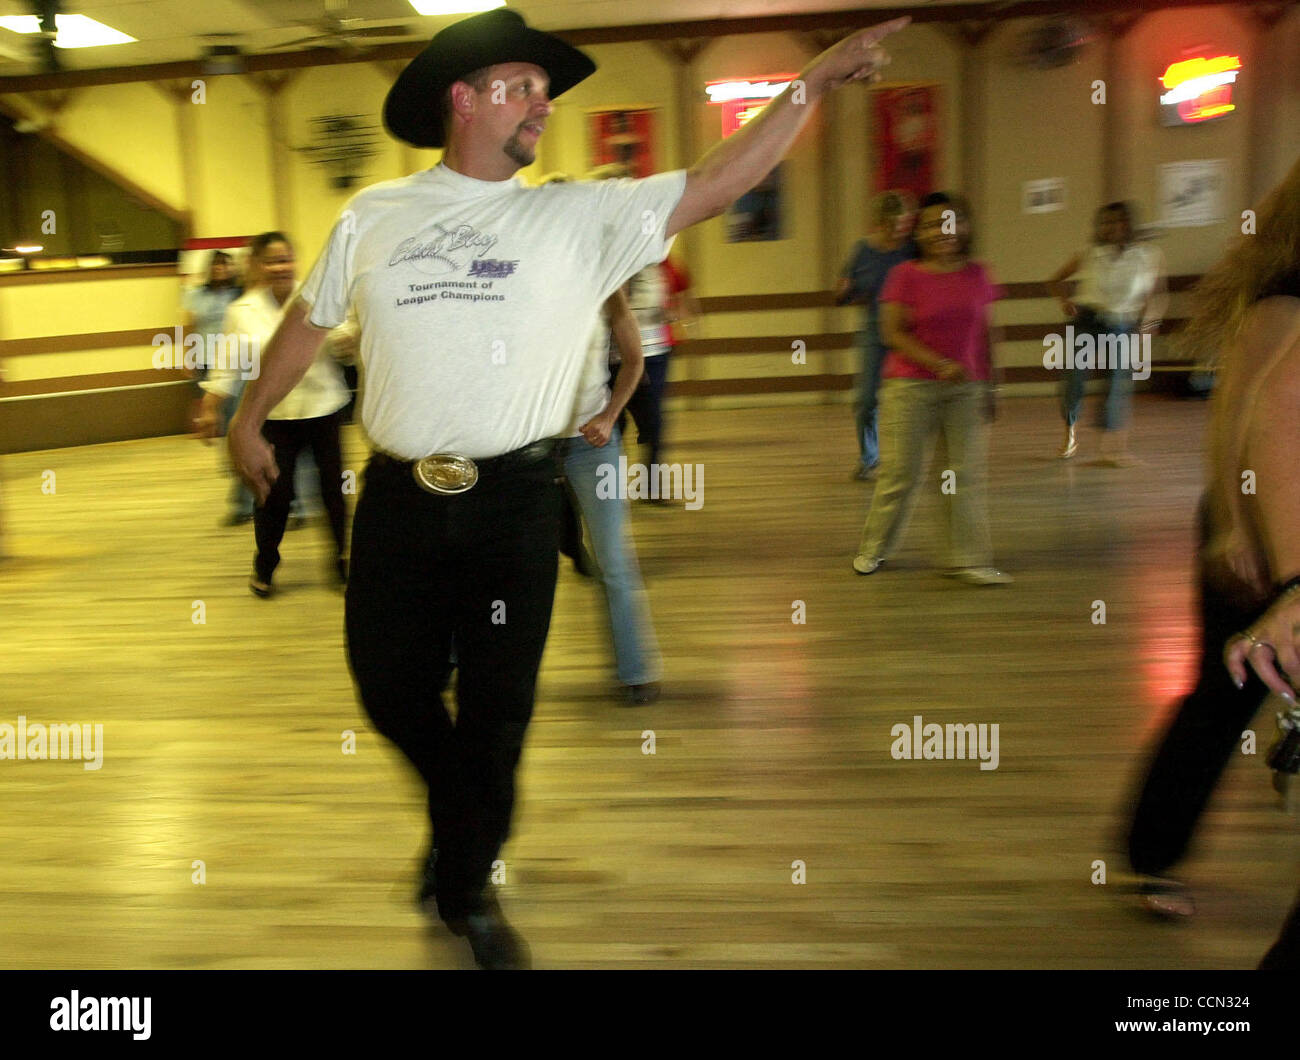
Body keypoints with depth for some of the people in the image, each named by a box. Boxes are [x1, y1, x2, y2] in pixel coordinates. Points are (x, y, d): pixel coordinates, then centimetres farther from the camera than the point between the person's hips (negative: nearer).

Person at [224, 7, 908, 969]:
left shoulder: (583, 217, 1)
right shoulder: (375, 217, 6)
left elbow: (716, 185, -5)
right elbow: (310, 321, 17)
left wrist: (814, 80, -10)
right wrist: (252, 417, 21)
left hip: (514, 503, -1)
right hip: (399, 499, 2)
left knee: (498, 706, 7)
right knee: (390, 688, 11)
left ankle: (466, 887, 30)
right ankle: (464, 815, 44)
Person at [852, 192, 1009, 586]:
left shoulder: (977, 275, 7)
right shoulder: (905, 276, -4)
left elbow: (985, 335, 11)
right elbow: (892, 333, -10)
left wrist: (988, 386, 9)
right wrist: (940, 364, -19)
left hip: (966, 389, 3)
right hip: (911, 386, -3)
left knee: (966, 473, 0)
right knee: (900, 471, 2)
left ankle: (969, 560, 4)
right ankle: (873, 548, 18)